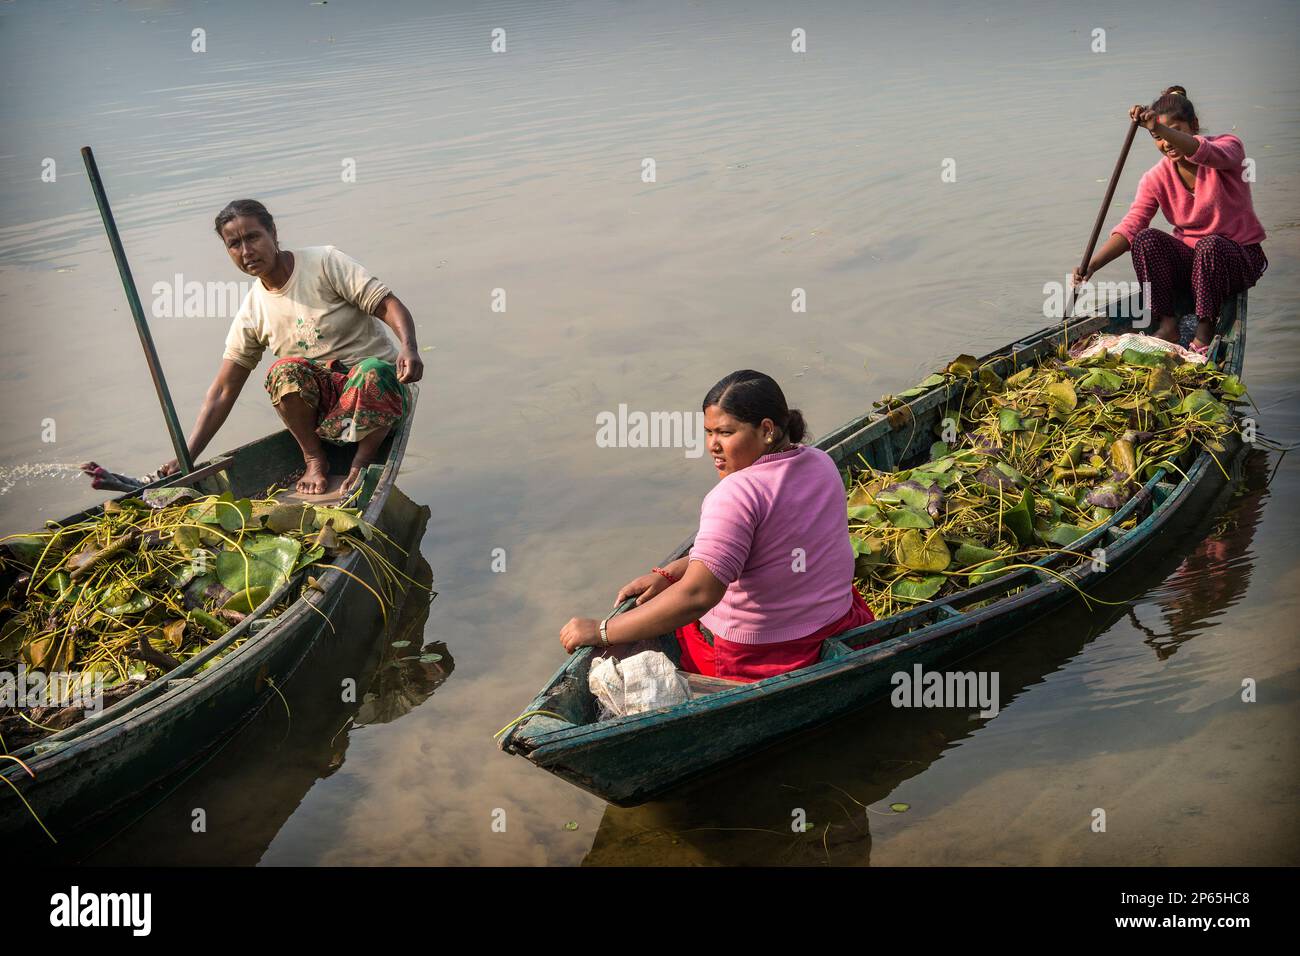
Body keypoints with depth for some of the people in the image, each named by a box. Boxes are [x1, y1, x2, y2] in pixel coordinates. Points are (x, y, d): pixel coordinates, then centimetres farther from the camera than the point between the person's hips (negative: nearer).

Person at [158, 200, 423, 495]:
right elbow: (222, 392, 4)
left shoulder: (323, 262, -9)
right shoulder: (251, 314, 2)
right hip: (320, 397, 3)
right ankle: (314, 460, -7)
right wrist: (184, 459, -4)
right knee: (284, 372, -29)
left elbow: (388, 304, -13)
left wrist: (409, 348, -35)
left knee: (372, 373, -38)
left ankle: (363, 460, -13)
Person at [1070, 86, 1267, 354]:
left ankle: (1204, 332, -25)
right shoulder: (1156, 178, -4)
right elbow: (1130, 226, -16)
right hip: (1190, 259, 3)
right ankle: (1167, 325, -19)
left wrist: (1162, 127, -54)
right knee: (1146, 239, -24)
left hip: (1239, 257, -3)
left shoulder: (1229, 145, -12)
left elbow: (1210, 155, -39)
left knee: (1210, 244, -36)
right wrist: (1092, 265, -33)